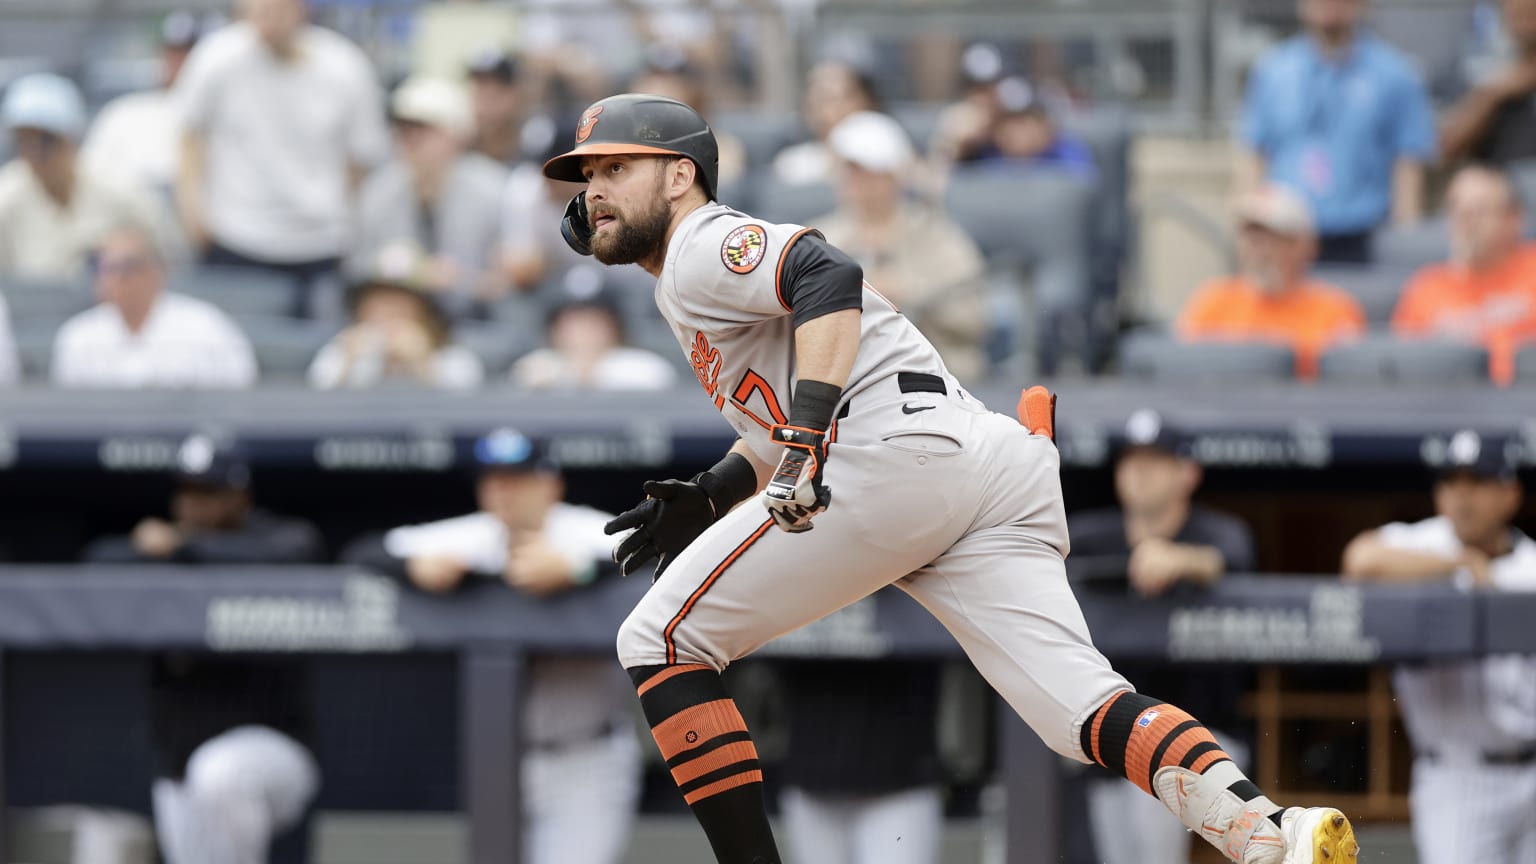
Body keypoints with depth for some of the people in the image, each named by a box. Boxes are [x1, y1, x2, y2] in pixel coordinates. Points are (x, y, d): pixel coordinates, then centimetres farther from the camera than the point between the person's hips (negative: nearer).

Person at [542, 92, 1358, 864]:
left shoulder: (704, 246, 4)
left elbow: (828, 279, -16)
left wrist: (806, 445, -25)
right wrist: (712, 496, 27)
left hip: (895, 454, -9)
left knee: (660, 641, 2)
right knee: (1082, 707, -7)